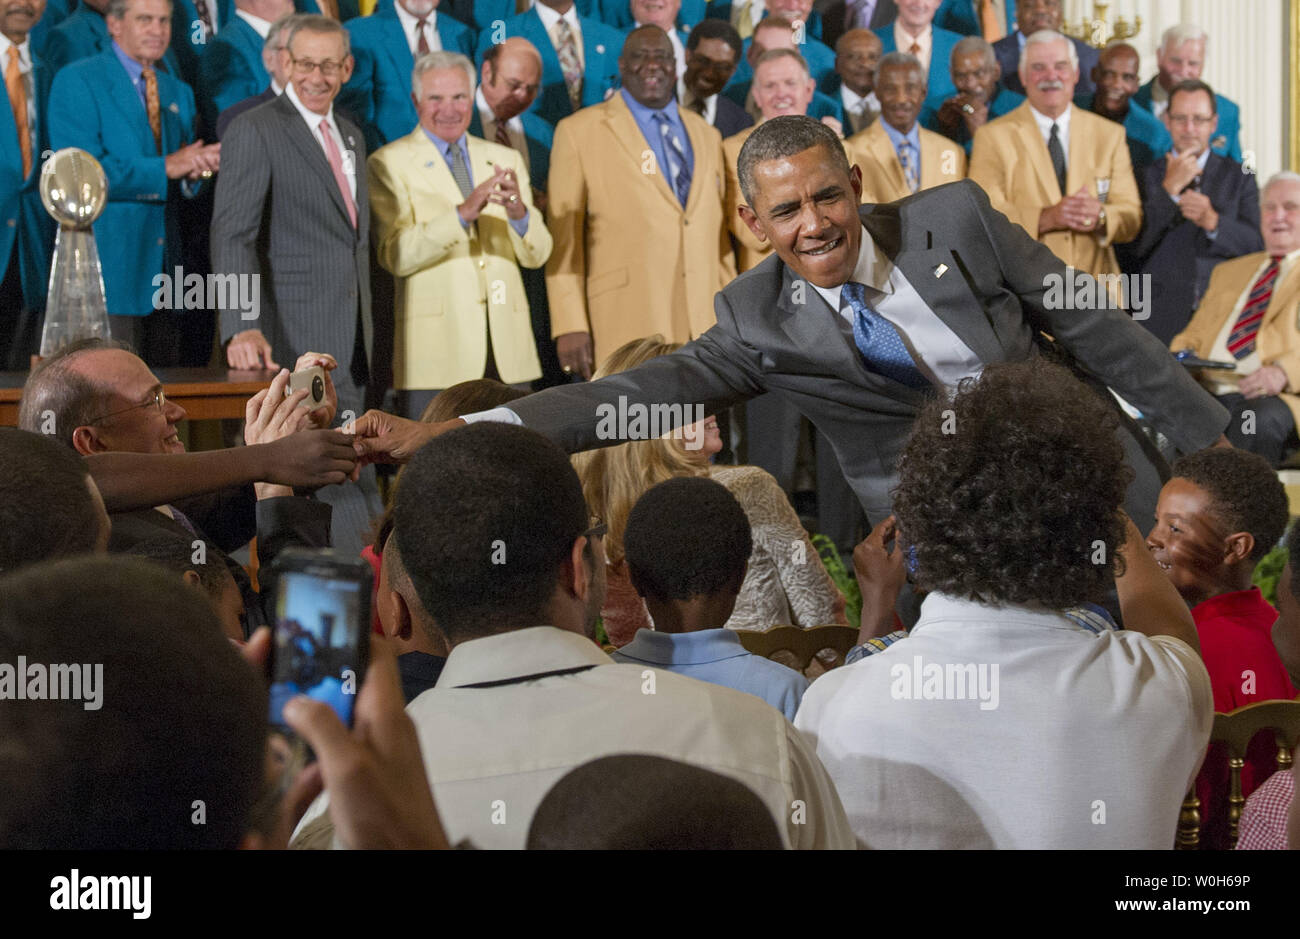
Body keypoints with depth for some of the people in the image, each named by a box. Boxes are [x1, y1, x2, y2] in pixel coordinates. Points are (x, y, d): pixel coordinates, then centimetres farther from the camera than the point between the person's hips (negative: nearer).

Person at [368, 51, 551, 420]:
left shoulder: (505, 160, 16)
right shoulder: (389, 163, 1)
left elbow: (537, 255, 9)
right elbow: (396, 257, -12)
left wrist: (520, 213, -13)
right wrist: (463, 213, -24)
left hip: (508, 352, 4)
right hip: (436, 353, -4)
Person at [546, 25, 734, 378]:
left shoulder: (706, 135, 19)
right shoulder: (580, 132, 4)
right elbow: (563, 239, 0)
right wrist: (569, 326, -7)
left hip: (703, 328, 5)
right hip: (629, 330, -4)